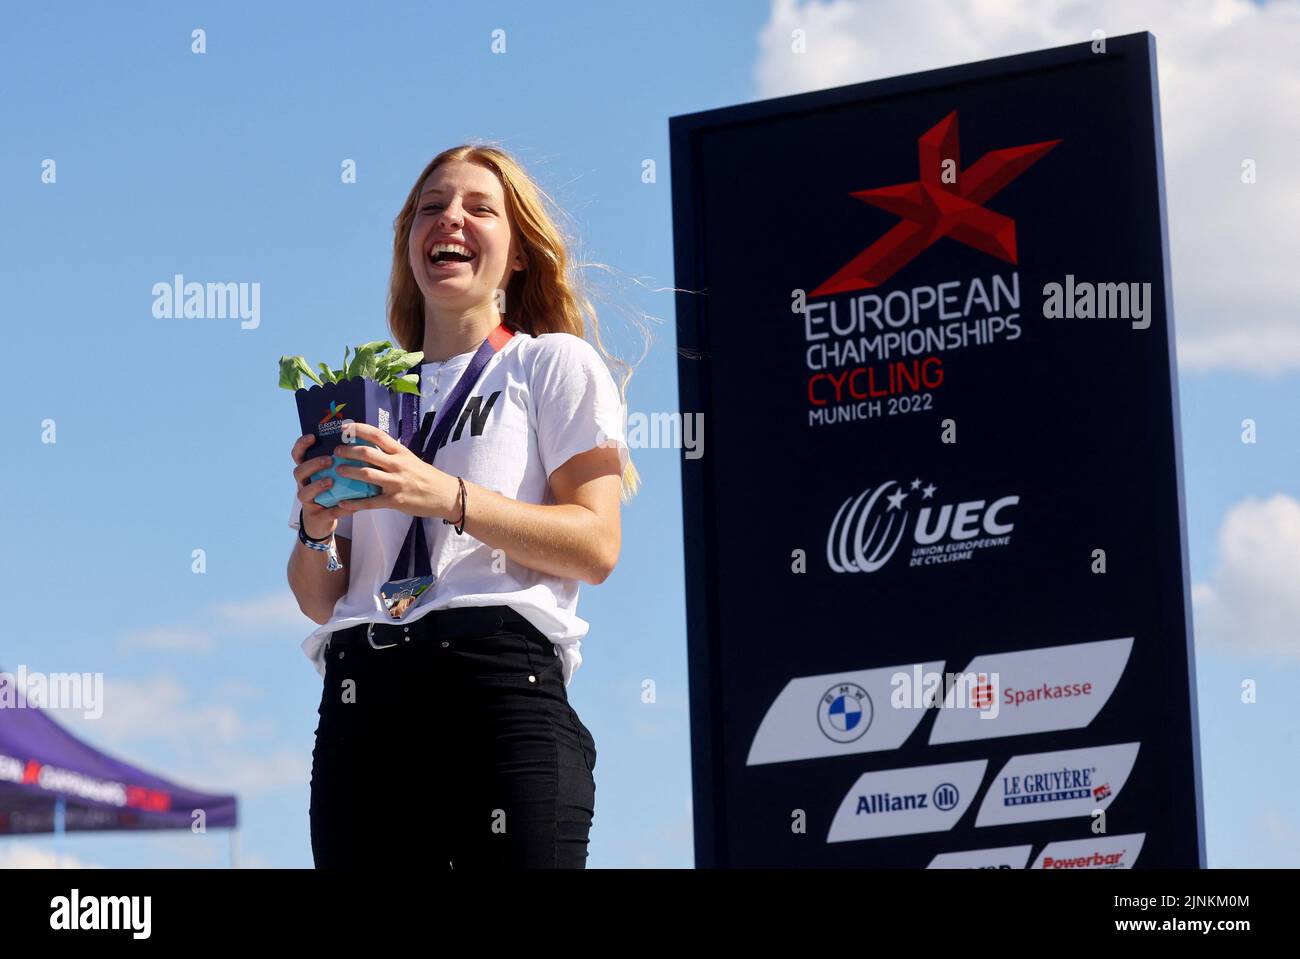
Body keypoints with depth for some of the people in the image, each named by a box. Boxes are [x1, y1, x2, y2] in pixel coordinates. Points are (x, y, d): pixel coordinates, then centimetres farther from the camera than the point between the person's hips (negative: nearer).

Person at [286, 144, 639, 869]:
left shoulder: (554, 365, 12)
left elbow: (596, 547, -3)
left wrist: (448, 498, -13)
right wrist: (315, 529, -2)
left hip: (503, 680, -4)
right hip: (360, 699, 4)